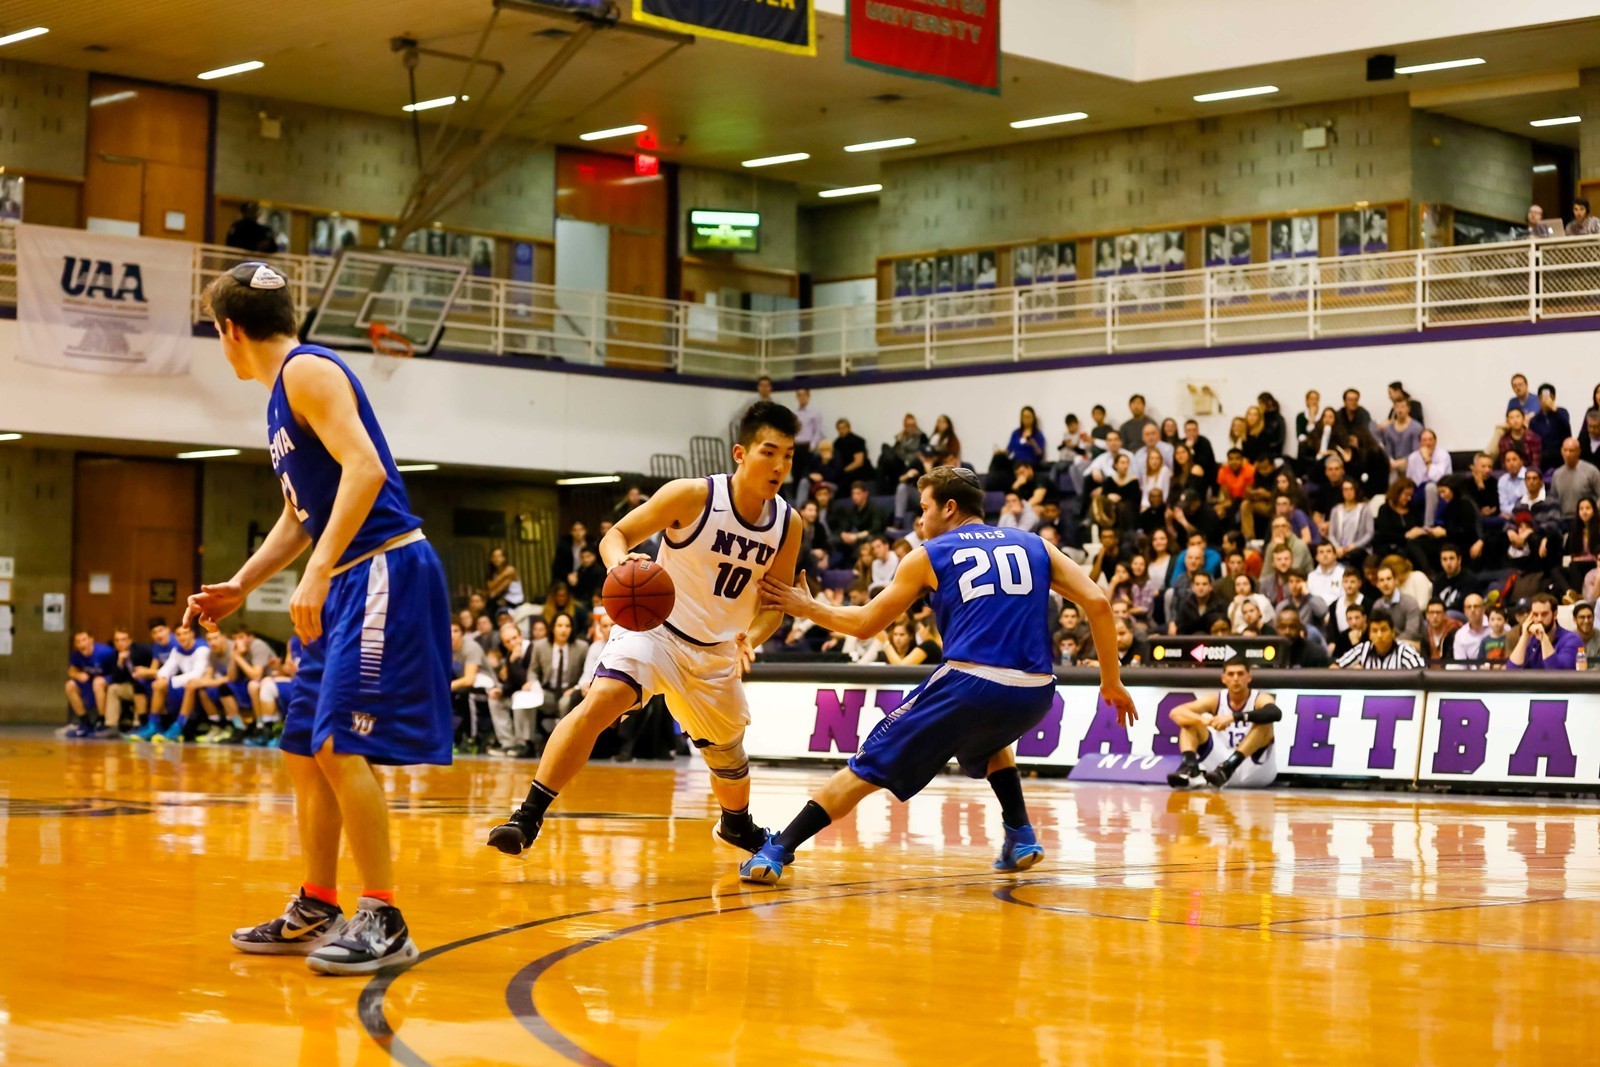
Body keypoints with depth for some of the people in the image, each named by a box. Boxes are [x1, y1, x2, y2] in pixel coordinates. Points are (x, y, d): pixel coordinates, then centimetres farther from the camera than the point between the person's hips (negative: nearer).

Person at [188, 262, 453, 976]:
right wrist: (241, 586, 21)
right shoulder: (283, 393, 20)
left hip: (385, 572, -11)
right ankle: (316, 911, 21)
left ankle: (383, 923, -11)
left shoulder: (307, 371, -10)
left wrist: (317, 574, -28)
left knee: (341, 746, -15)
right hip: (346, 587, 11)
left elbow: (364, 468, -24)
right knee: (305, 751, 13)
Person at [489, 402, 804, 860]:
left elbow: (776, 600, 3)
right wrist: (619, 563, -37)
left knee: (727, 753, 20)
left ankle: (737, 824, 54)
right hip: (654, 627, -5)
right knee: (599, 701, -30)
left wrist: (751, 638, -19)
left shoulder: (787, 523, -8)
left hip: (716, 650, 5)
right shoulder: (693, 496, -20)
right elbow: (616, 535, -13)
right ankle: (527, 817, -28)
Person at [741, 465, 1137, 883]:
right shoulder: (1034, 546, 20)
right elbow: (1097, 603, 10)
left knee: (870, 767, 6)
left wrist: (806, 608, 32)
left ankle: (777, 851, -1)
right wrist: (1112, 682, 16)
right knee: (989, 738, 39)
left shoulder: (929, 556, 13)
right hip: (1034, 695, 4)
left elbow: (865, 623, 17)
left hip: (969, 684, -4)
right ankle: (1020, 837, 26)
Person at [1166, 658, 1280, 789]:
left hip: (1255, 769, -3)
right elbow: (1176, 713, -11)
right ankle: (1189, 766, -35)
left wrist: (1234, 717, -44)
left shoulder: (1260, 699, -8)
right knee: (1190, 720, -7)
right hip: (1222, 762, 3)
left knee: (1264, 721, -28)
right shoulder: (1215, 700, 1)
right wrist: (1203, 720, -32)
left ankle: (1227, 767, -47)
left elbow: (1276, 714, -34)